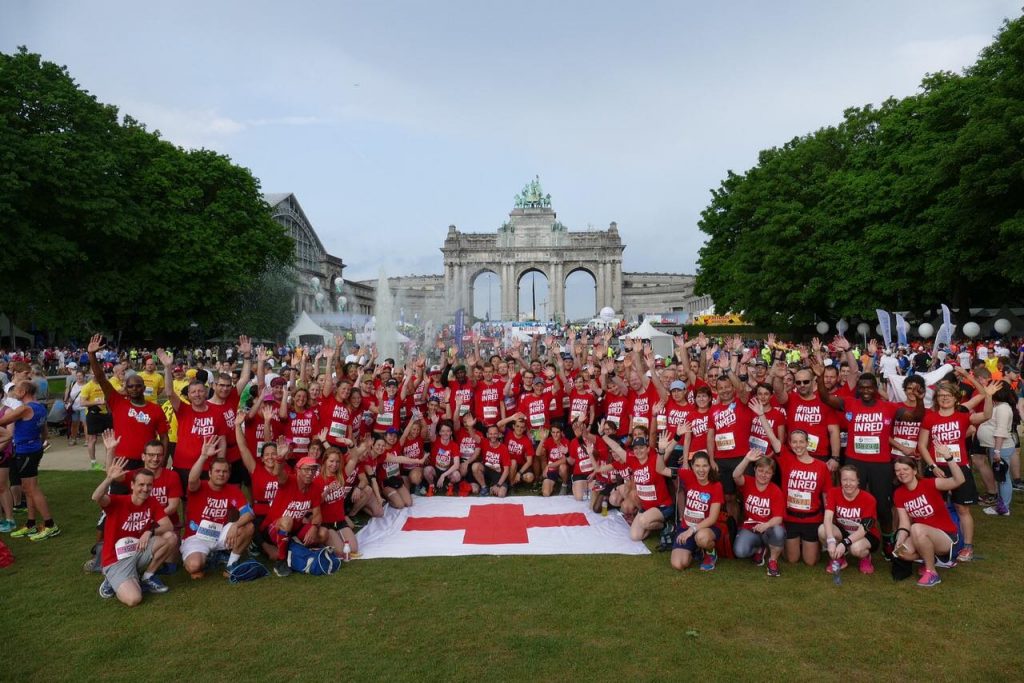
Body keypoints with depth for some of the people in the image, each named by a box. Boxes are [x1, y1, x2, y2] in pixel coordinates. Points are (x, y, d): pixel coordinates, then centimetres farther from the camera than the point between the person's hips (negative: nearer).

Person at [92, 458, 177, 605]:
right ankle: (113, 582, 7)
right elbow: (96, 498, -36)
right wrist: (110, 478, -50)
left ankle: (147, 577, 2)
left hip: (140, 552, 5)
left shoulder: (152, 502, 0)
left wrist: (150, 531, -24)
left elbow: (169, 526, -7)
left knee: (171, 537, -18)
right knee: (134, 599, -28)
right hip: (117, 560, -5)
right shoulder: (118, 502, -14)